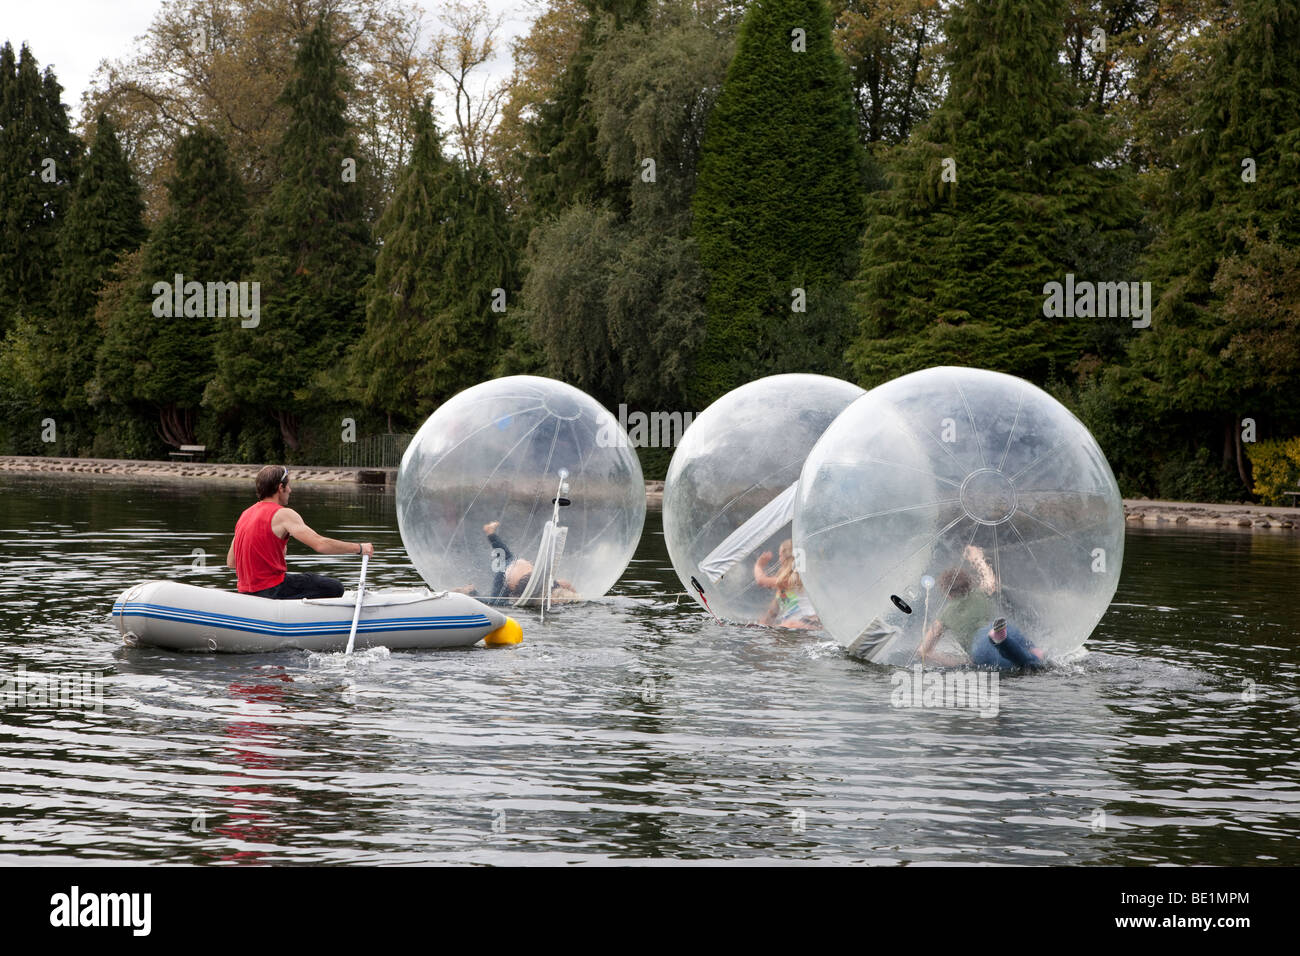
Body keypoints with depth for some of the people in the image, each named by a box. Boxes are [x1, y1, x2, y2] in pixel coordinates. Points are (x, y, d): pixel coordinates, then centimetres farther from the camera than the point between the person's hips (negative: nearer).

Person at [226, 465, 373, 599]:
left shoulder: (246, 514, 13)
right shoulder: (283, 514, -12)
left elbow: (230, 562, 14)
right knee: (334, 588, -5)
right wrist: (359, 548, -9)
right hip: (271, 590, -9)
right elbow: (320, 544, -20)